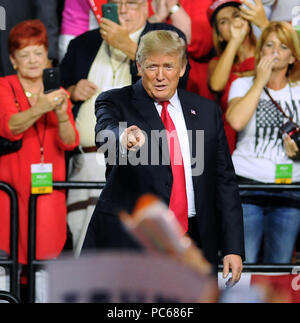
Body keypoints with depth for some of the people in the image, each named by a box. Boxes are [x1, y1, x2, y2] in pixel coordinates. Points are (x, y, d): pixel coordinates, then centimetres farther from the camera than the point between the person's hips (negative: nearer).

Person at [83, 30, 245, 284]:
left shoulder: (206, 111, 10)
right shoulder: (116, 103, 0)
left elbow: (224, 180, 10)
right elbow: (105, 133, -24)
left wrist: (233, 248, 2)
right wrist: (125, 137, -49)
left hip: (191, 242, 3)